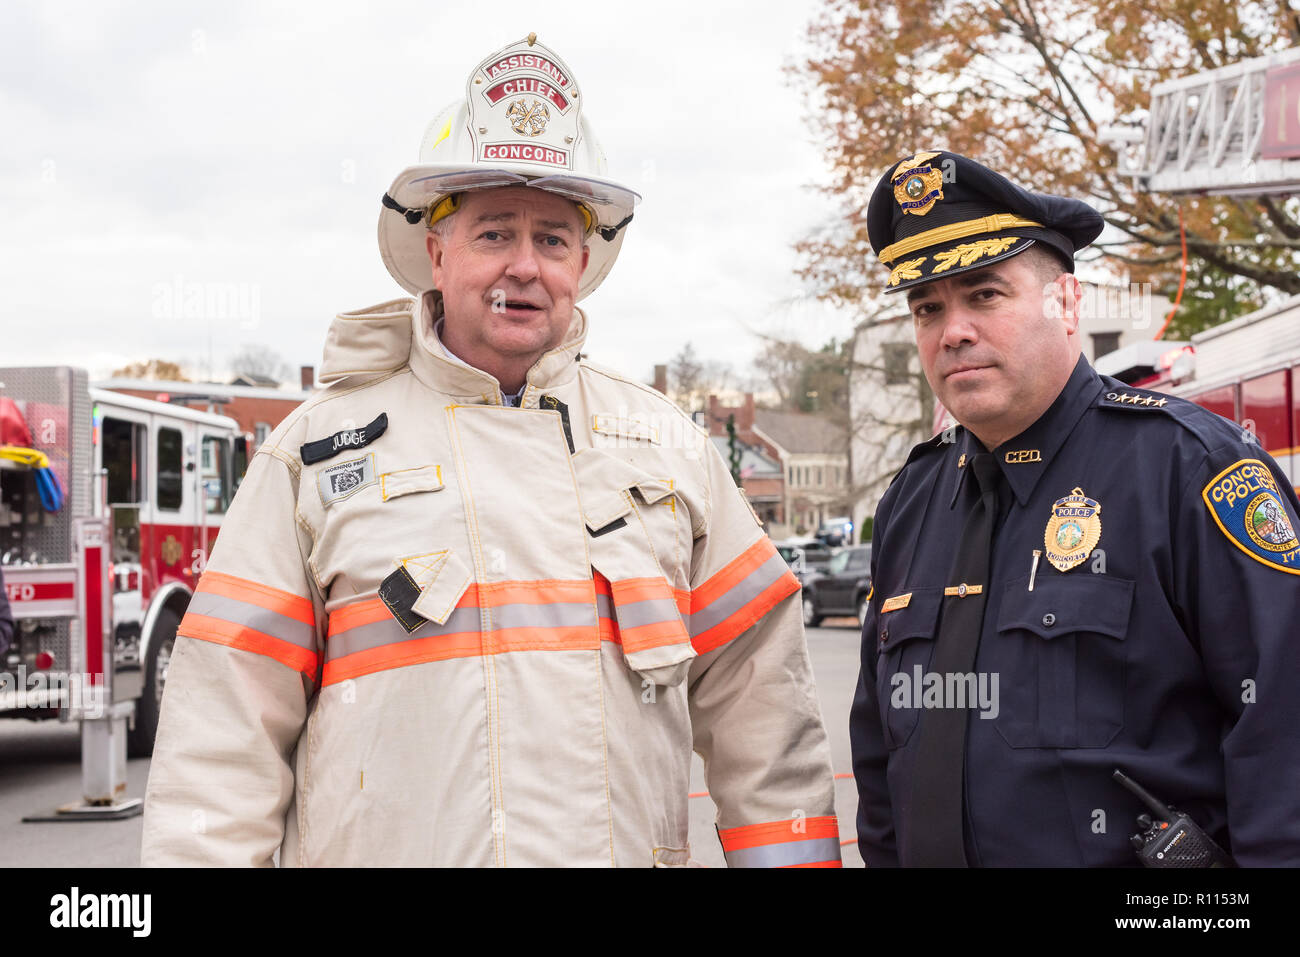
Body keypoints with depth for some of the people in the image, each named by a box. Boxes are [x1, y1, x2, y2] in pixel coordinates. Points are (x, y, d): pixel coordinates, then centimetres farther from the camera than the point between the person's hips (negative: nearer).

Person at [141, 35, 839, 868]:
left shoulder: (671, 446, 8)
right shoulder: (317, 452, 0)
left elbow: (760, 700, 7)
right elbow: (225, 731, -4)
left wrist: (793, 852, 1)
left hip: (628, 846, 3)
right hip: (388, 846, -2)